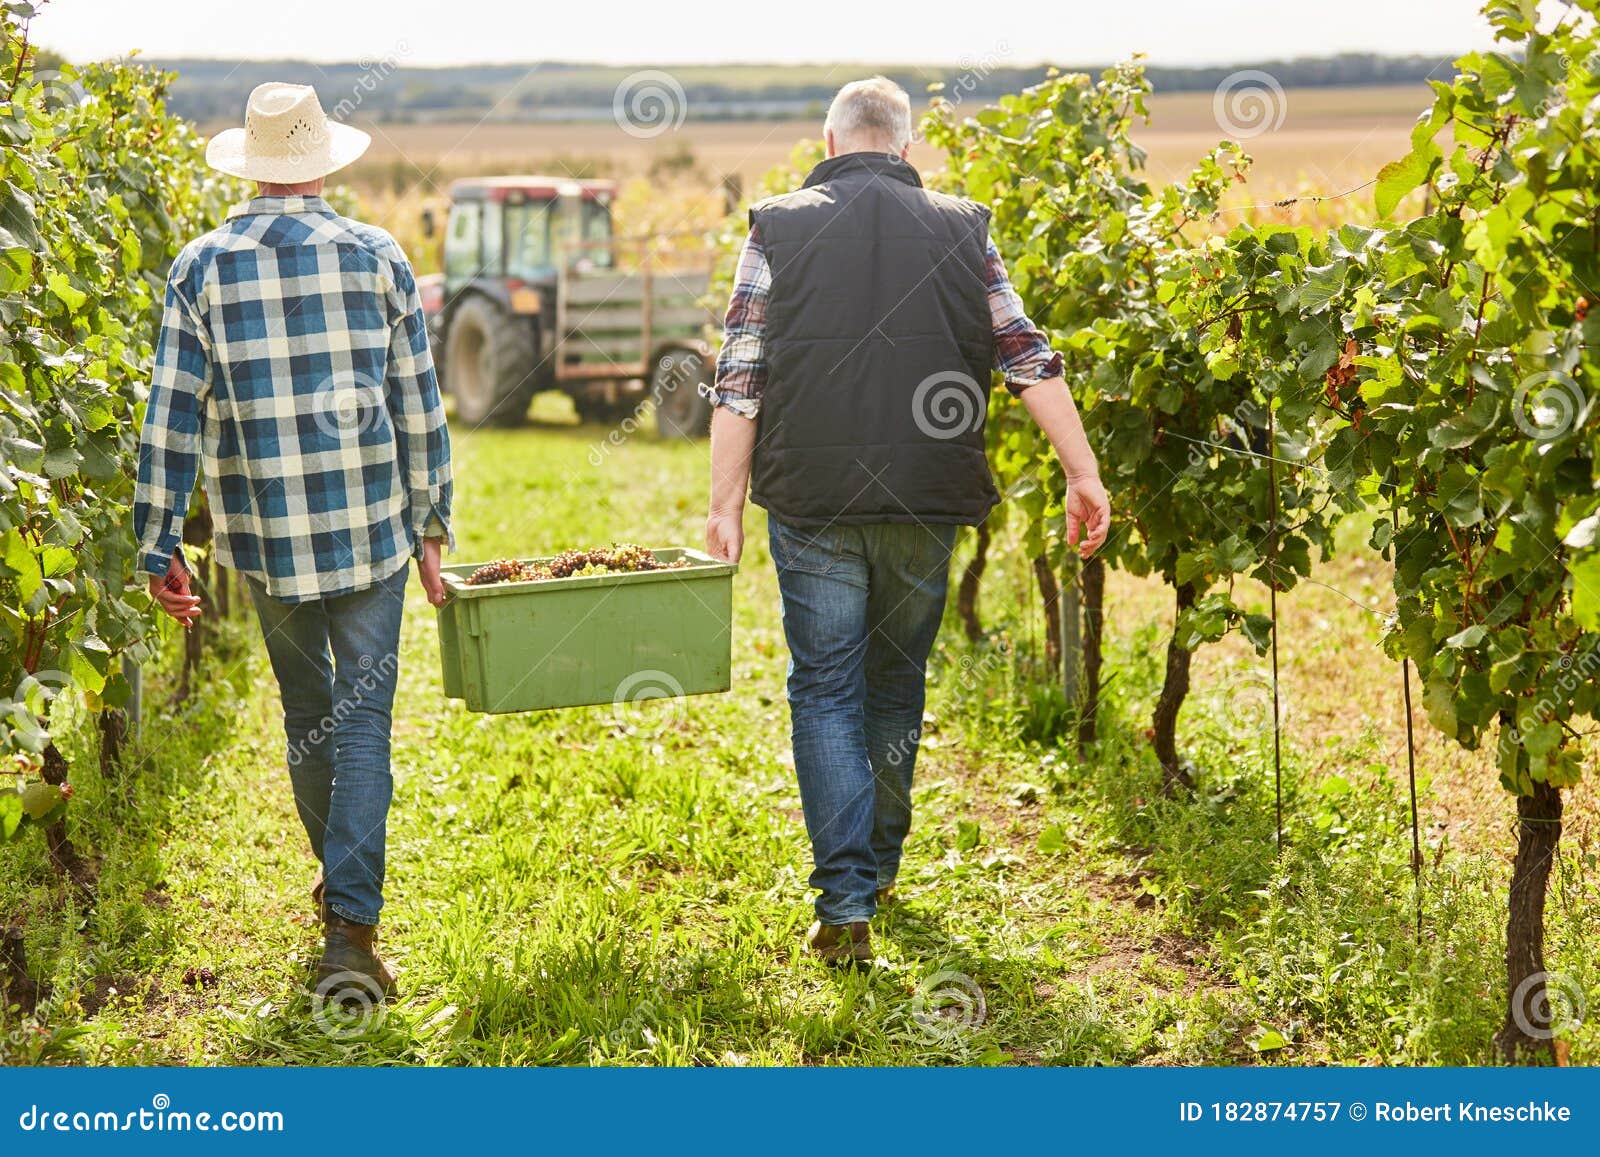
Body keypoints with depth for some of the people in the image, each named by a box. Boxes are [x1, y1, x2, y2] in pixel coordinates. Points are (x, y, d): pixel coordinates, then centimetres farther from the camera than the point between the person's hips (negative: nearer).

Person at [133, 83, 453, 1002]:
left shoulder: (203, 267, -1)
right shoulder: (377, 257, -1)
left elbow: (173, 416, -3)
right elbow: (419, 405, 2)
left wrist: (160, 545, 3)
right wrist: (431, 522, 11)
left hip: (266, 540, 2)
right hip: (371, 532, -1)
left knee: (308, 714, 20)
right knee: (364, 721, 1)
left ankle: (344, 881, 37)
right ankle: (350, 926, -9)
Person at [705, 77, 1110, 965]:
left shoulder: (778, 228, 1)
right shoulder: (959, 230, 6)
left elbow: (739, 381, -4)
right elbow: (1027, 357, 1)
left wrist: (725, 504, -1)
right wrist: (1082, 474, 2)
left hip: (812, 500, -2)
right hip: (926, 501, 2)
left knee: (826, 692, 4)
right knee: (897, 683, 18)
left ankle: (845, 904, -4)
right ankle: (878, 865, 33)